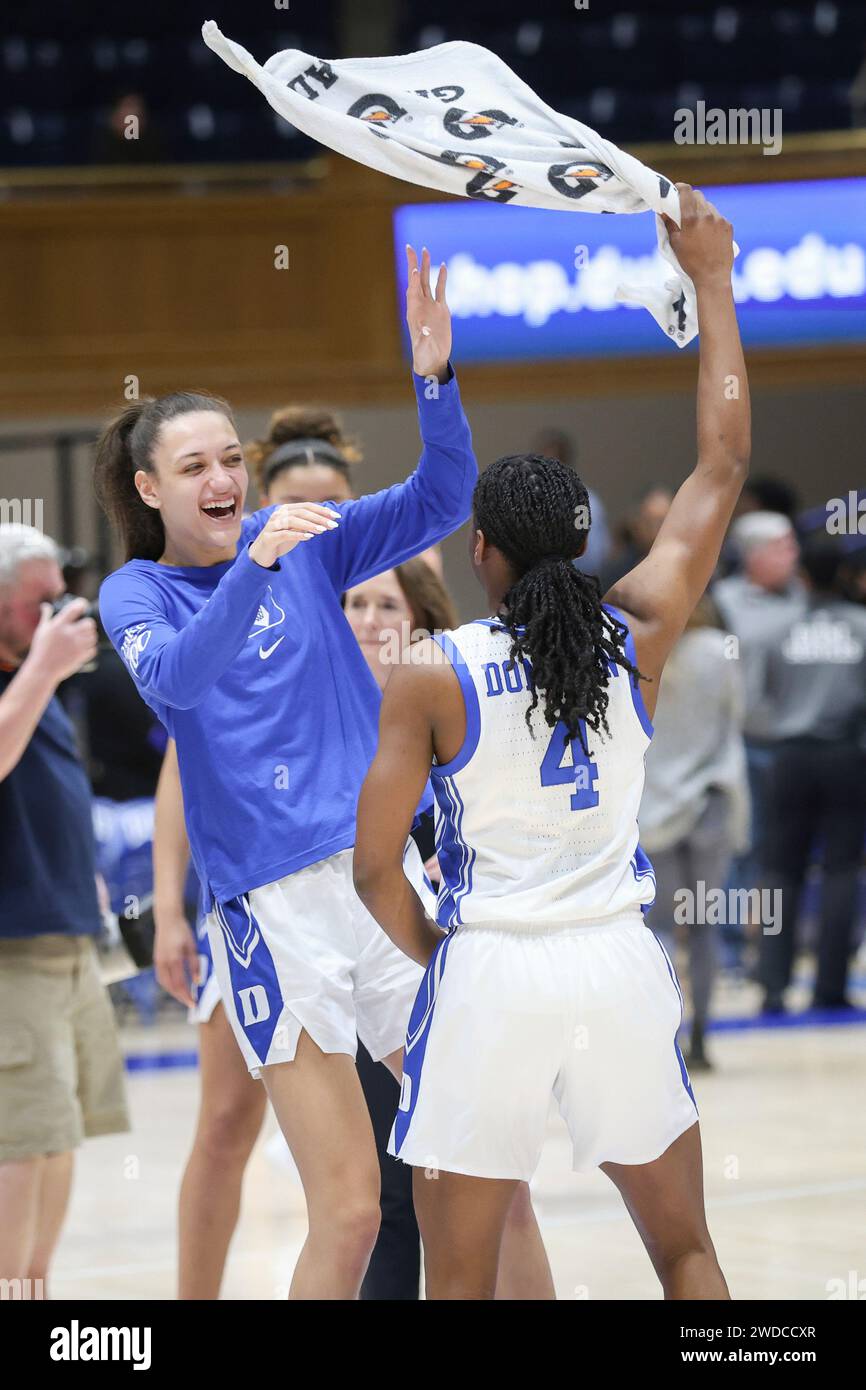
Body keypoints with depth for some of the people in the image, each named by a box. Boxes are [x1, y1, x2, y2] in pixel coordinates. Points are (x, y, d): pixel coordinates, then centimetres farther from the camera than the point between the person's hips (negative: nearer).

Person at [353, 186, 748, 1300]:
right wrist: (711, 285, 13)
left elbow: (376, 869, -9)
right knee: (686, 1252, 16)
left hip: (488, 971, -2)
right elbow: (722, 468, 8)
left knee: (459, 1283, 6)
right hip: (619, 965, 2)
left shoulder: (430, 678, -8)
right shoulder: (635, 641, -1)